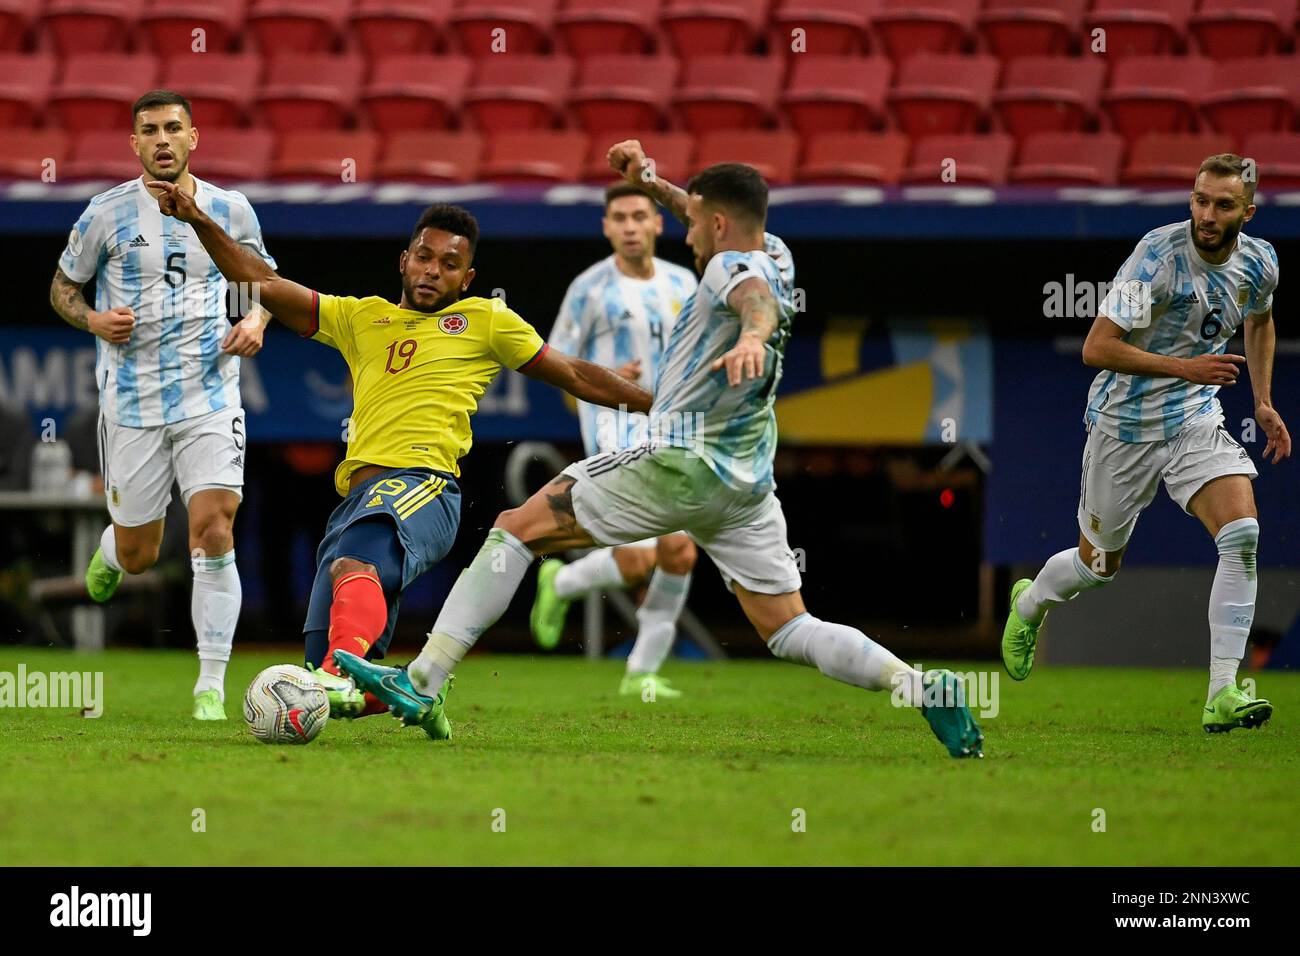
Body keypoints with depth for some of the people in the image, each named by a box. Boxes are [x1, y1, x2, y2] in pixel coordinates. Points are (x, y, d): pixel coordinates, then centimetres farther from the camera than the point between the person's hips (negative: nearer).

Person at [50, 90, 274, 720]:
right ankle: (111, 547, 47)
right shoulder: (108, 213, -3)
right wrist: (93, 320, -12)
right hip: (132, 403, 0)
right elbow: (63, 287, 9)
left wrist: (256, 322, -2)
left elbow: (264, 277, 19)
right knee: (139, 556, 7)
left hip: (210, 397, 0)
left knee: (214, 533, -16)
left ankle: (212, 687, -10)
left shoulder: (229, 210, 3)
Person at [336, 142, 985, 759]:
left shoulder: (731, 266, -10)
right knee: (789, 632, 6)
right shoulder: (778, 265, 15)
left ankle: (421, 683, -7)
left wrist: (751, 336, -57)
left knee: (516, 528, -1)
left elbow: (755, 297, -36)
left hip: (680, 466, -8)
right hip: (747, 484, 8)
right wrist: (650, 181, 41)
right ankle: (921, 686, -15)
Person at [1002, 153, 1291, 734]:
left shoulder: (1259, 263, -4)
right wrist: (1185, 368, -30)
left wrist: (1264, 401, 15)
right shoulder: (1160, 256, -24)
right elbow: (1097, 348, -26)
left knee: (1242, 534, -20)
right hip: (1126, 424, -4)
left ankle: (1222, 695, -19)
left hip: (1196, 420, 4)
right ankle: (1028, 605, 48)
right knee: (1099, 565, 12)